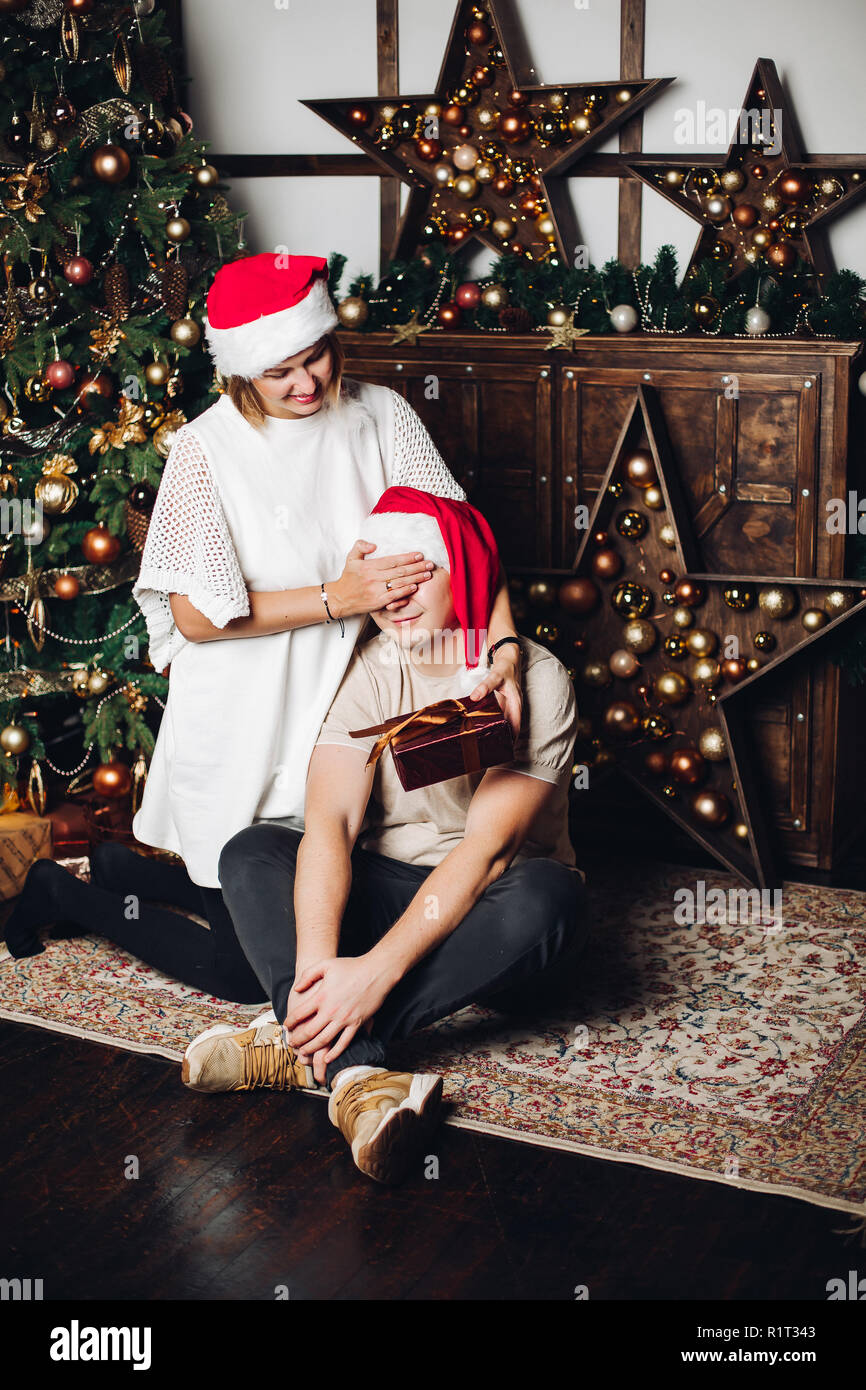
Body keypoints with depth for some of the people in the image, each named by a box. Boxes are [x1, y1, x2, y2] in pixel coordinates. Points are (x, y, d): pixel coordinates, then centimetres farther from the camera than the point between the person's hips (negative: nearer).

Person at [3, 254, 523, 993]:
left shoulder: (380, 416, -3)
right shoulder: (208, 446, -14)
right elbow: (196, 615, -16)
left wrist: (502, 642, -25)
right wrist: (337, 598, -23)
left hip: (337, 713, 5)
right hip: (240, 733, -5)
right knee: (247, 969, 4)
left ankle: (118, 868, 37)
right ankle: (65, 890, 27)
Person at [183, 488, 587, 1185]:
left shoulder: (534, 681, -15)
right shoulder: (364, 671, -4)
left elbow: (488, 847, -26)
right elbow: (330, 822, -18)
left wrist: (377, 969, -37)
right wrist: (316, 959, -37)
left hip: (487, 907, -3)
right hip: (386, 890, 3)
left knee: (548, 896, -38)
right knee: (250, 852, -20)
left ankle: (304, 1041, -35)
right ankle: (356, 1074, -40)